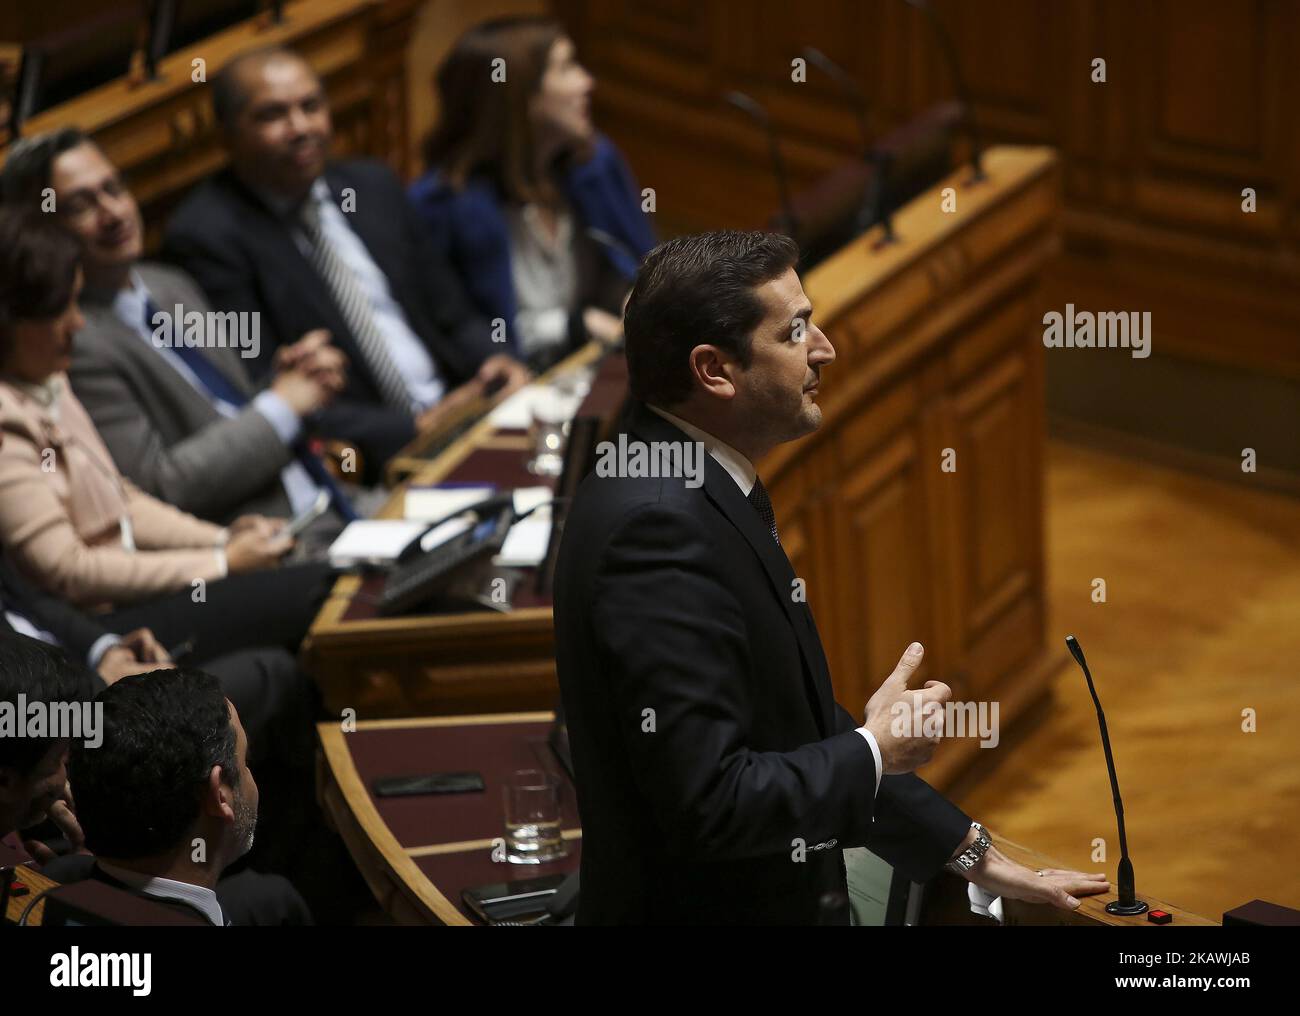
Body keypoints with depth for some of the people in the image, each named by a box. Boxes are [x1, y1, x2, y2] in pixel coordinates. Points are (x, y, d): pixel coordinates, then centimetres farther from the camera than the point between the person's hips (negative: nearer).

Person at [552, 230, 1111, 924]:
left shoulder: (700, 496, 8)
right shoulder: (660, 525, -23)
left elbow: (801, 730, 15)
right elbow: (710, 801, -28)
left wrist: (975, 855, 15)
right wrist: (874, 750, -12)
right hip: (699, 914, -9)